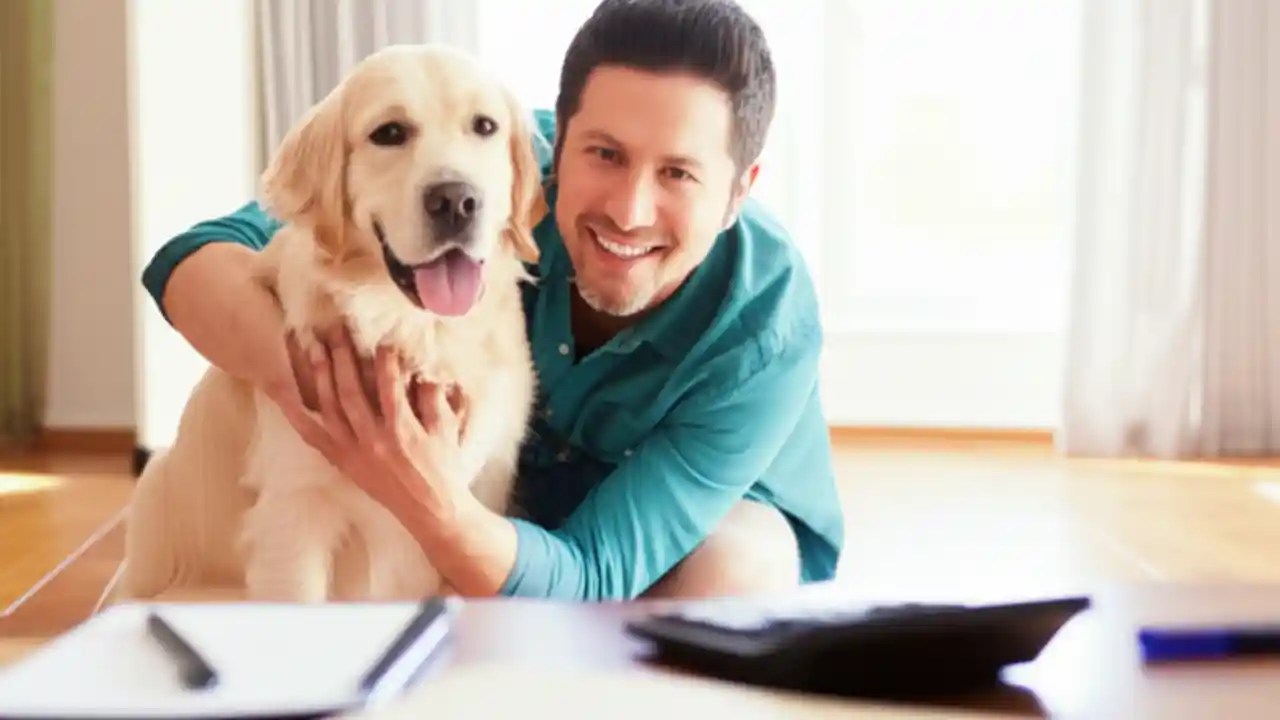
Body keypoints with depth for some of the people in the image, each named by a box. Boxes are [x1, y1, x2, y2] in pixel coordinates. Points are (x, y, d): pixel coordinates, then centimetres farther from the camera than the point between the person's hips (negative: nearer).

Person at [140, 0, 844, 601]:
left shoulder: (766, 334, -34)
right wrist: (300, 370, -53)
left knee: (736, 560, -34)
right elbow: (197, 255, -30)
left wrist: (435, 504, -57)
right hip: (510, 491, 2)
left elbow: (591, 581, -36)